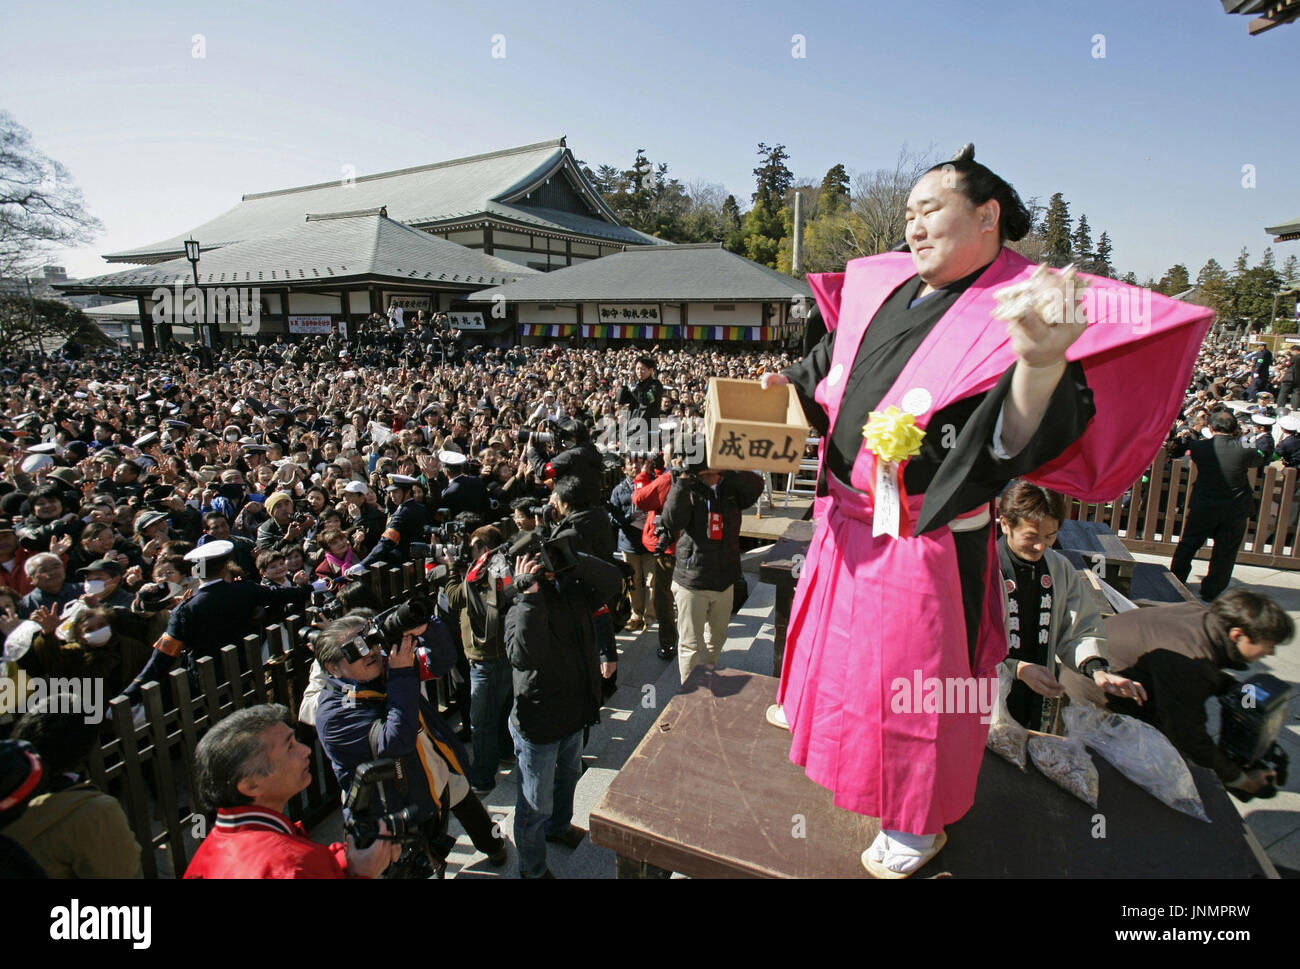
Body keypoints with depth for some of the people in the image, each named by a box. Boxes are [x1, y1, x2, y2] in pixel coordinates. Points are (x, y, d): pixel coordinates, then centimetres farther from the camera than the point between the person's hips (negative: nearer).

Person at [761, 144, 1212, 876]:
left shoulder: (1024, 310, -18)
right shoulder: (886, 289, 3)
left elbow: (1024, 443, -31)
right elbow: (836, 359, 20)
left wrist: (1041, 362, -49)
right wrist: (792, 380, 4)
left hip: (923, 542, -6)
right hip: (847, 522, 7)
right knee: (834, 634, 27)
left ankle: (919, 823, 35)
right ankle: (814, 710, 58)